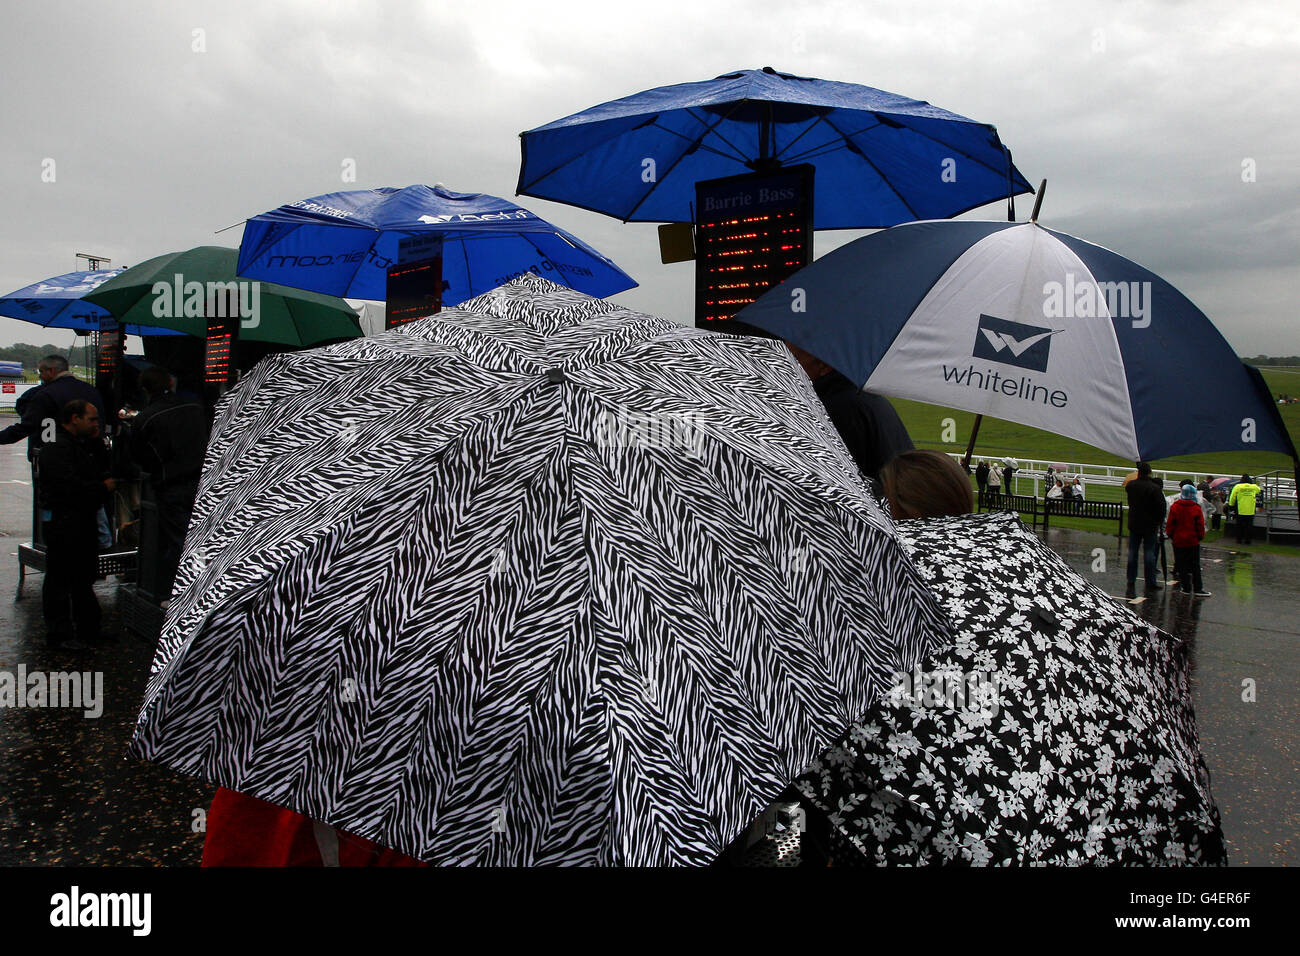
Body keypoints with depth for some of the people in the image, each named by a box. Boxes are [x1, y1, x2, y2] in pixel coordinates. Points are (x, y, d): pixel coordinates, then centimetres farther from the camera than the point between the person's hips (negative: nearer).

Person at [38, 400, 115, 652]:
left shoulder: (84, 444, 15)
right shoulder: (56, 448, -16)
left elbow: (102, 470, 15)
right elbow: (70, 486, -25)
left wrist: (97, 442, 3)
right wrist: (103, 487, -14)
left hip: (84, 519, 10)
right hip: (62, 520, -10)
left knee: (85, 576, 15)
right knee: (60, 579, -1)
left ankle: (90, 631, 24)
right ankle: (61, 634, 6)